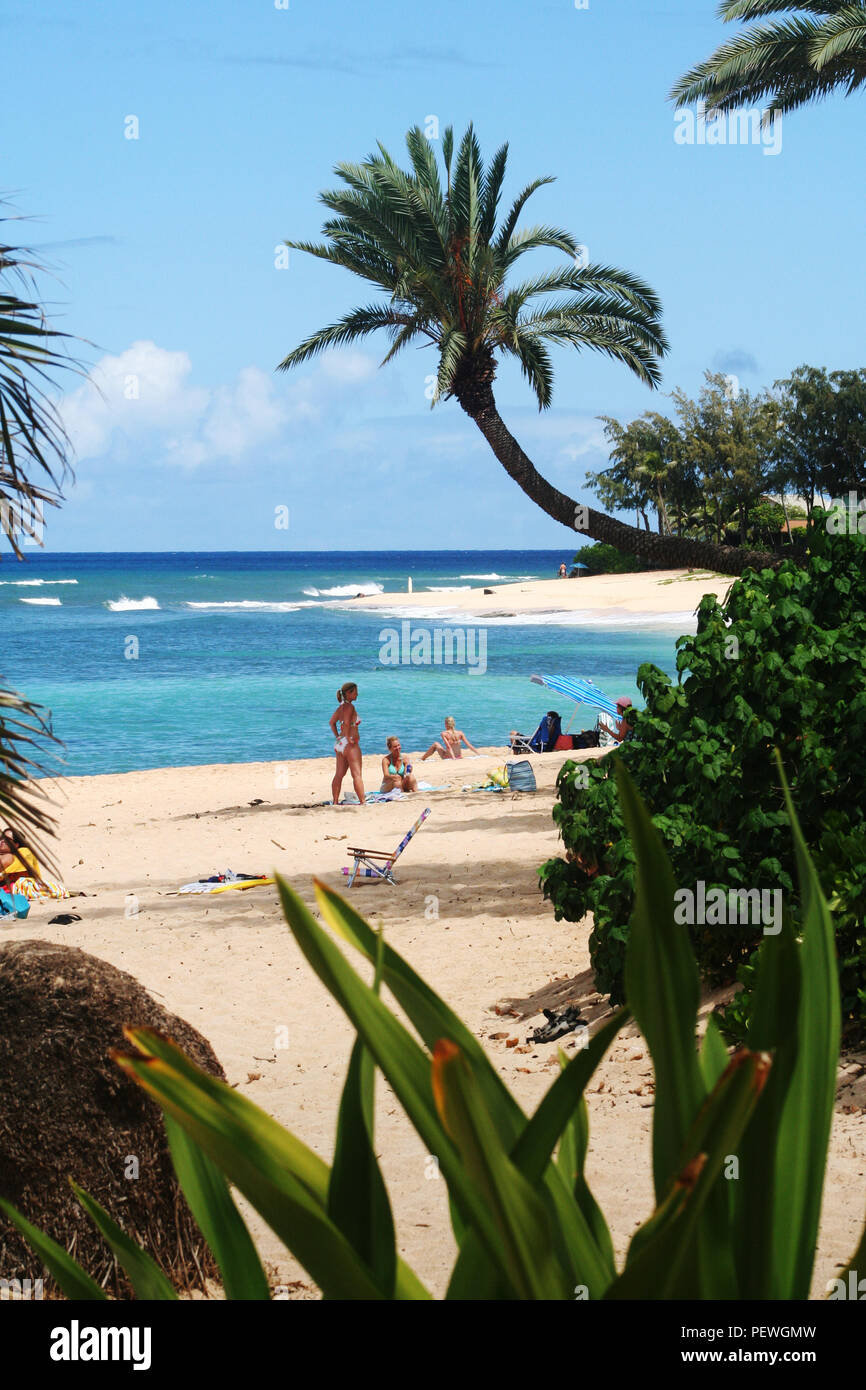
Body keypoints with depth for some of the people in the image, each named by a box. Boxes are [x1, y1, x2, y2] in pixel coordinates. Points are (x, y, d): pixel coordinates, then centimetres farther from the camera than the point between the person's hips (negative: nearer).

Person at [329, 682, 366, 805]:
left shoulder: (341, 707, 13)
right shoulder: (349, 706, -14)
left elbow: (332, 722, 22)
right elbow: (346, 723, -27)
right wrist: (349, 738, -20)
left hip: (340, 743, 9)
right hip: (350, 744, -9)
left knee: (339, 774, 11)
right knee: (357, 774, -6)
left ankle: (335, 802, 13)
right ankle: (362, 802, -6)